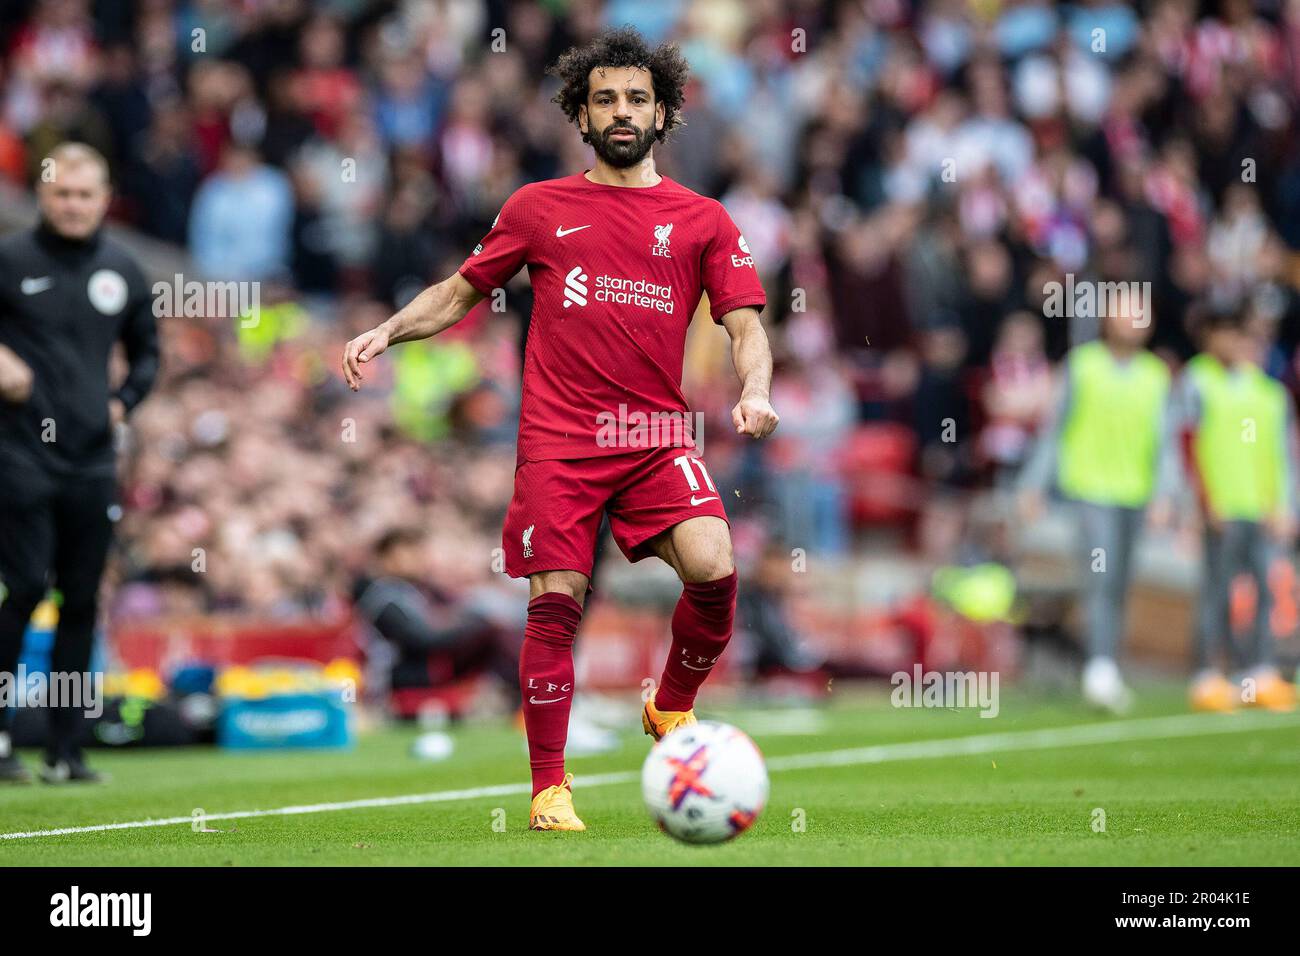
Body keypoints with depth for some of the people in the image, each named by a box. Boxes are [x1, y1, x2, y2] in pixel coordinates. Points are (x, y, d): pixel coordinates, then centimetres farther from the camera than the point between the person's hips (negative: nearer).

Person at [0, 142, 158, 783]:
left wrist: (124, 401, 7)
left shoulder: (122, 271, 11)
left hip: (92, 462, 4)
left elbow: (147, 349, 23)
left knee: (81, 602, 5)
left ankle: (65, 750, 11)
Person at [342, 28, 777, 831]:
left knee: (713, 568, -21)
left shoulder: (702, 221, 9)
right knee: (556, 603, -8)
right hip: (559, 440, 0)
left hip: (656, 435, 0)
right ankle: (549, 787, 5)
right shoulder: (539, 208, 11)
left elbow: (745, 323, 3)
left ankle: (673, 707, 7)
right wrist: (388, 331, 3)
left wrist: (754, 390, -17)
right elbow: (460, 293, 19)